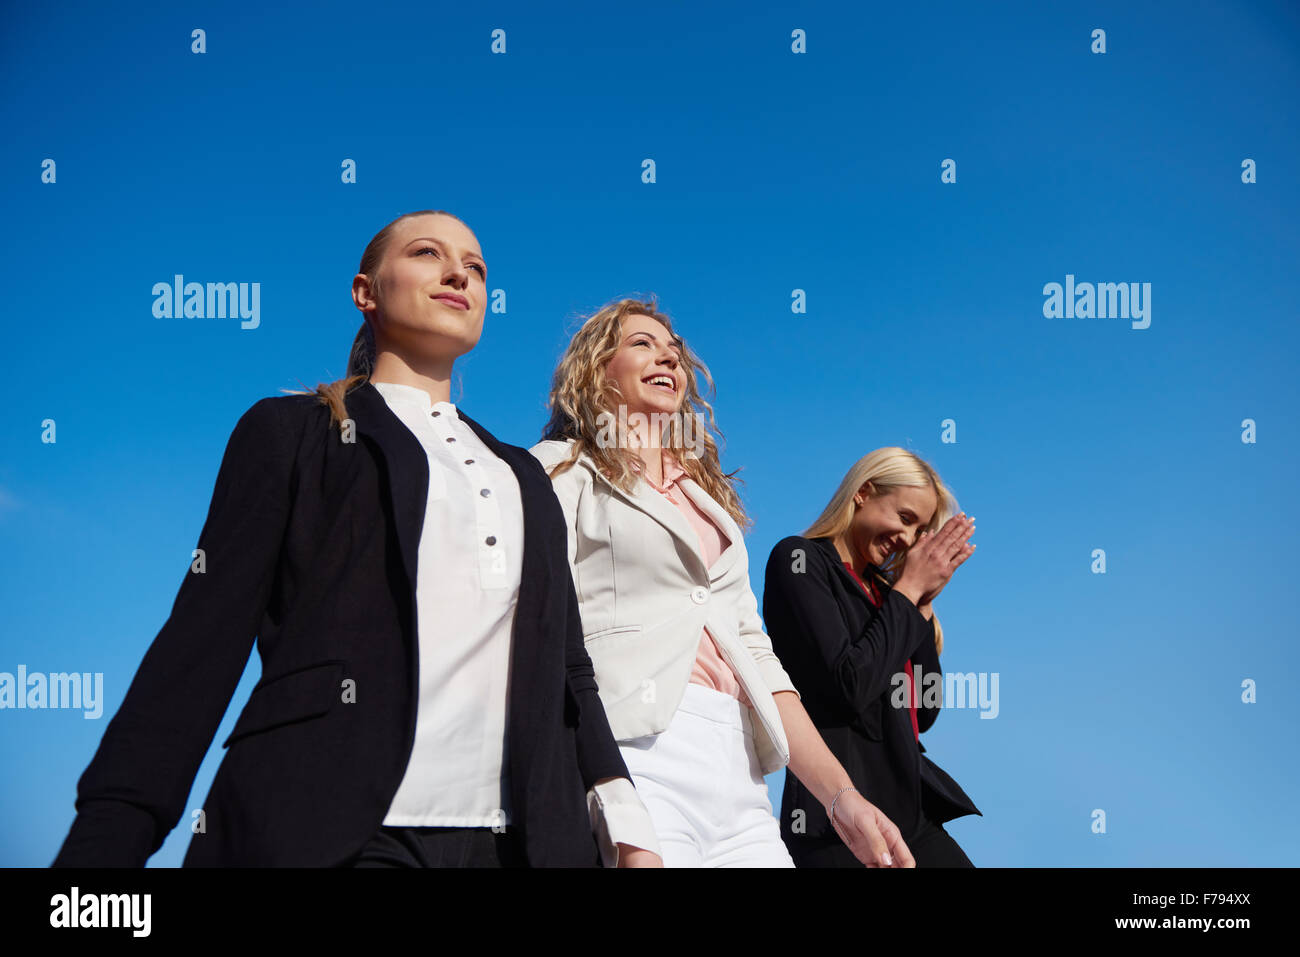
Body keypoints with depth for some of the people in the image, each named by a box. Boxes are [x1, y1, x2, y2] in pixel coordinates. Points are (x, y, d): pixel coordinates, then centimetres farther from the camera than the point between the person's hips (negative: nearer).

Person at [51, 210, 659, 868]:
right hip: (328, 835, -4)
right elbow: (203, 640, -1)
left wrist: (627, 828, 4)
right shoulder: (292, 432, 8)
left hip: (511, 838, 5)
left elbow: (568, 668, 17)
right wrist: (104, 842, -10)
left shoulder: (526, 480, 21)